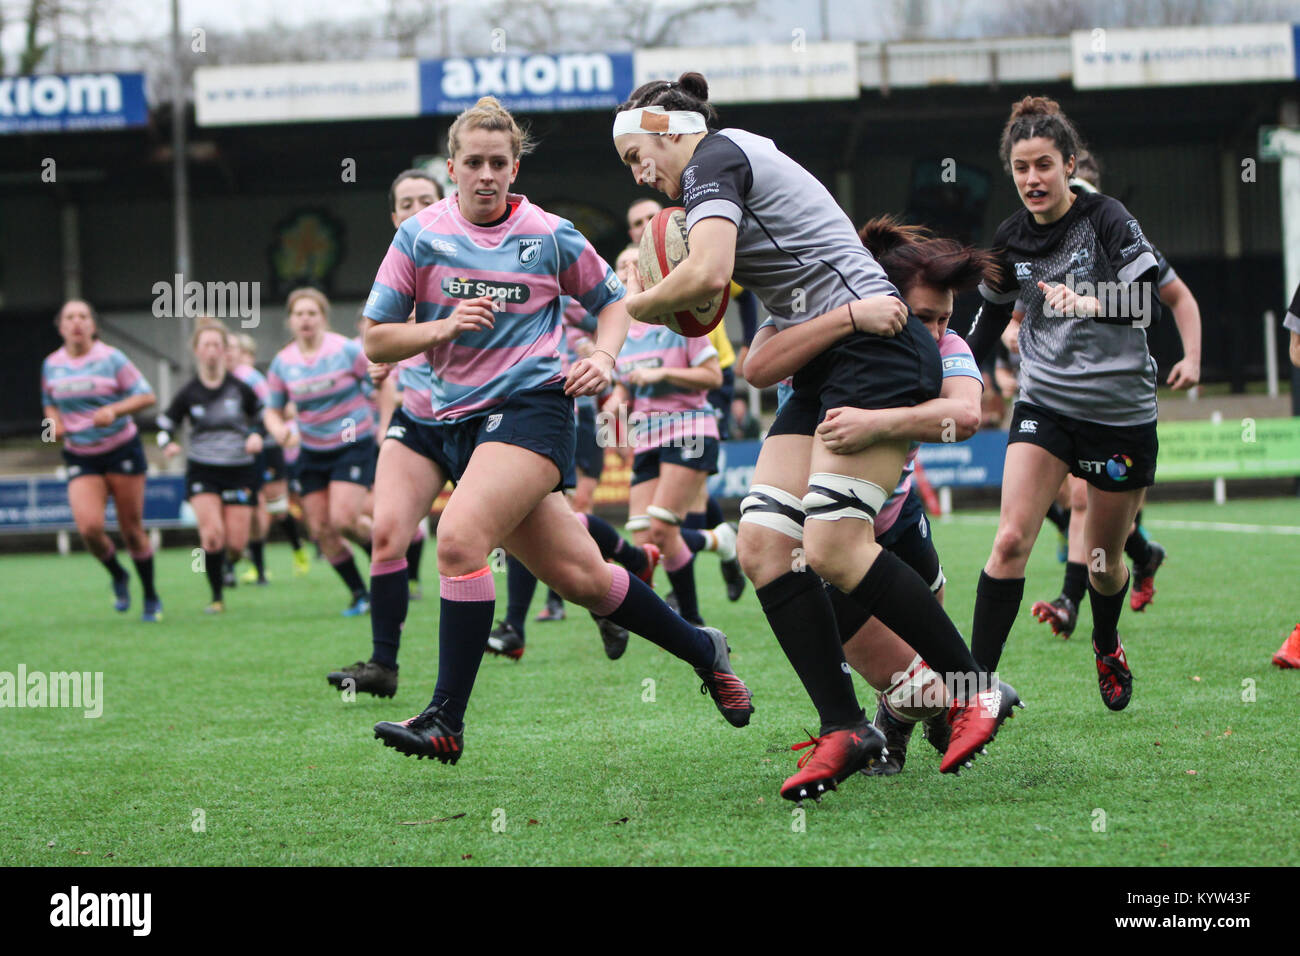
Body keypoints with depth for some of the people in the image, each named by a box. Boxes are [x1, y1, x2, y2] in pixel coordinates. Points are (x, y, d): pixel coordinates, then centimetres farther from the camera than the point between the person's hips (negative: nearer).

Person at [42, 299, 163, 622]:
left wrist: (114, 410, -22)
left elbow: (146, 396, -7)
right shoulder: (52, 365, 4)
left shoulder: (111, 358, -7)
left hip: (122, 451, -2)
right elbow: (49, 403, 20)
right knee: (89, 527, -17)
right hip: (80, 458, 2)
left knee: (132, 529, 1)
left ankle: (151, 598, 19)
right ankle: (118, 577, 14)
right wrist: (55, 422, -2)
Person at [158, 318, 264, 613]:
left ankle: (228, 565, 33)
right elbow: (165, 424, 7)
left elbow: (262, 417, 14)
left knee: (236, 543, -5)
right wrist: (167, 445, -14)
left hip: (240, 470, 1)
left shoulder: (240, 389, 0)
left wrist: (256, 436, -6)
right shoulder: (188, 394, -1)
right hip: (202, 471, -1)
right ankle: (216, 597, -4)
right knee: (213, 533, -20)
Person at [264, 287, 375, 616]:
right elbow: (272, 410, 10)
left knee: (343, 519, -19)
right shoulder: (282, 363, 0)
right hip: (312, 453, 4)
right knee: (320, 529, -1)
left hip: (353, 445, -4)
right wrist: (278, 428, -13)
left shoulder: (346, 351, -10)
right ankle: (359, 594, 12)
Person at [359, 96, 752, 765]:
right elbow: (375, 340, 4)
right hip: (436, 412, 5)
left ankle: (446, 722, -20)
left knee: (458, 539, -22)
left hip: (526, 408, -5)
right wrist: (443, 328, -13)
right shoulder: (421, 234, 3)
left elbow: (611, 300, 18)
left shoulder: (549, 236, 2)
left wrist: (604, 358, -1)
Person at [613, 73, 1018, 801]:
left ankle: (977, 687, -8)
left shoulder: (712, 160, -7)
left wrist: (640, 303, -5)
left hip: (876, 353, -10)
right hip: (825, 370, 10)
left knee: (832, 545, -19)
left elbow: (707, 274, -22)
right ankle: (845, 729, -6)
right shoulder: (741, 163, 23)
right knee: (763, 546, -3)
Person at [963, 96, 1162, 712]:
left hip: (1121, 411, -2)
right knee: (1011, 540, -17)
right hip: (1044, 403, 3)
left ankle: (1107, 647, 41)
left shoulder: (1105, 218, -10)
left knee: (1104, 559, 10)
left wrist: (1089, 304, -36)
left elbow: (1146, 304, -19)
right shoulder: (1010, 238, 3)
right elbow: (991, 316, 18)